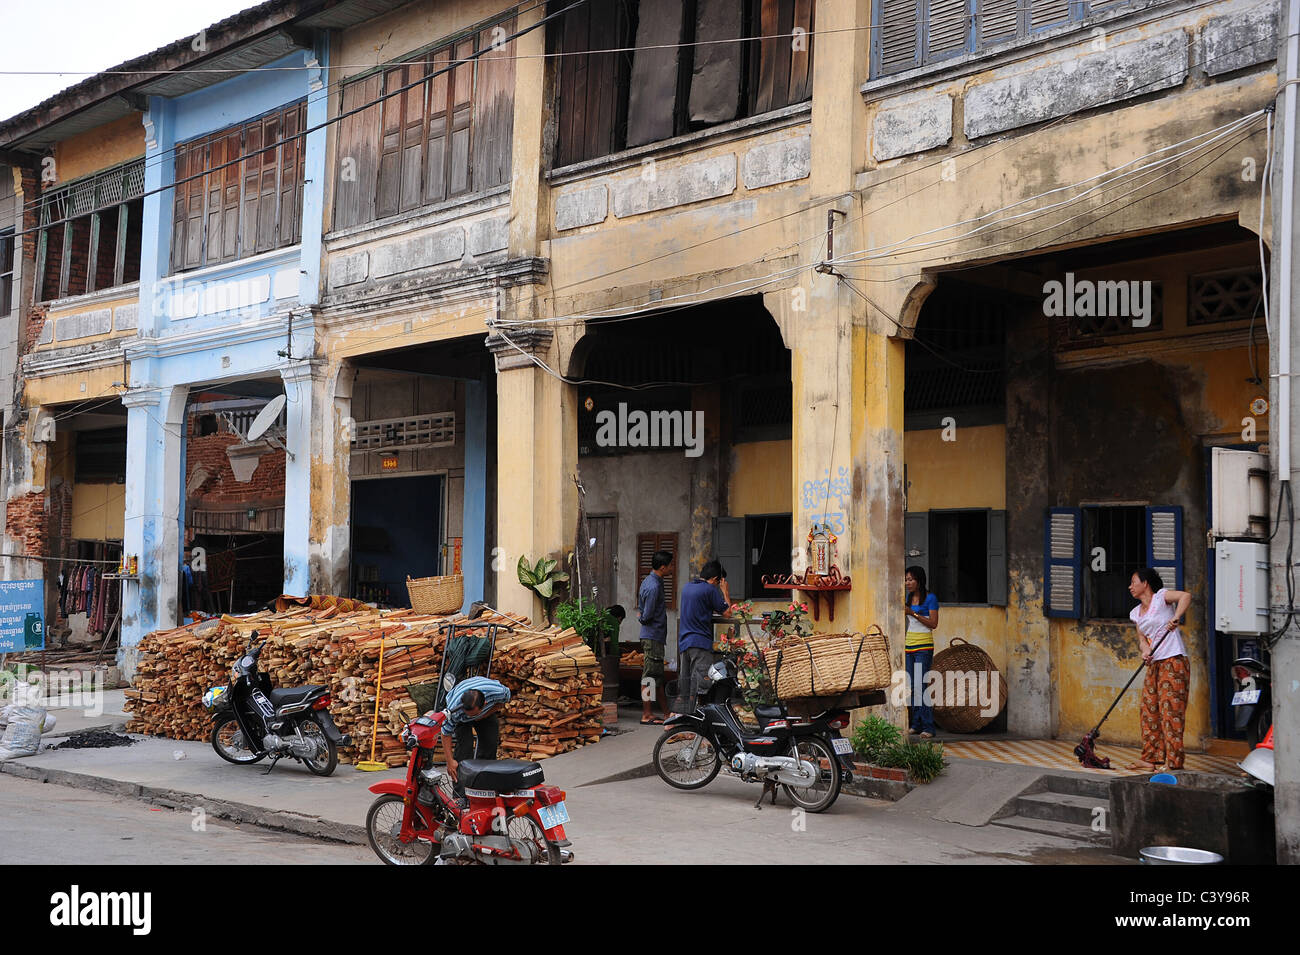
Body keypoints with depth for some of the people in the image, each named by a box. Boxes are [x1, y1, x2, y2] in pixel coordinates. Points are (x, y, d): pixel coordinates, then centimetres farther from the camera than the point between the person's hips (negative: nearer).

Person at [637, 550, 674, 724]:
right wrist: (641, 617, 0)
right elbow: (647, 617, -19)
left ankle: (666, 713, 20)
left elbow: (641, 610, 21)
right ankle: (646, 715, 1)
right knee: (650, 677, -4)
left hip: (655, 636, 10)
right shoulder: (654, 586, -20)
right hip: (653, 636, -10)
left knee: (658, 677, 14)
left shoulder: (649, 581, 13)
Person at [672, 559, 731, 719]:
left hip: (683, 642, 8)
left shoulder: (687, 587, 15)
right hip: (700, 642, -8)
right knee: (702, 682, -9)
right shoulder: (710, 589, -8)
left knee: (684, 681, 11)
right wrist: (725, 591, 8)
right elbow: (727, 612, -3)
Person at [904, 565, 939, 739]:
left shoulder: (930, 598, -4)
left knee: (921, 685, -11)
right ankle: (915, 724, 8)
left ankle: (928, 727, -8)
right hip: (909, 645, 6)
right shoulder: (908, 598, 15)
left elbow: (933, 623, -9)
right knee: (910, 686, 2)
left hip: (924, 646, -6)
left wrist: (913, 614, -16)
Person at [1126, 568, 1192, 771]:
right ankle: (1152, 757, 13)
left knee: (1170, 709, -10)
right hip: (1154, 664, 8)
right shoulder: (1136, 613, 17)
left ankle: (1173, 761, -8)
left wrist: (1176, 617, -34)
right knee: (1149, 709, 7)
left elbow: (1186, 596, -19)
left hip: (1173, 661, -8)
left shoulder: (1161, 597, -3)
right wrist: (1145, 651, -10)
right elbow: (1142, 638, 12)